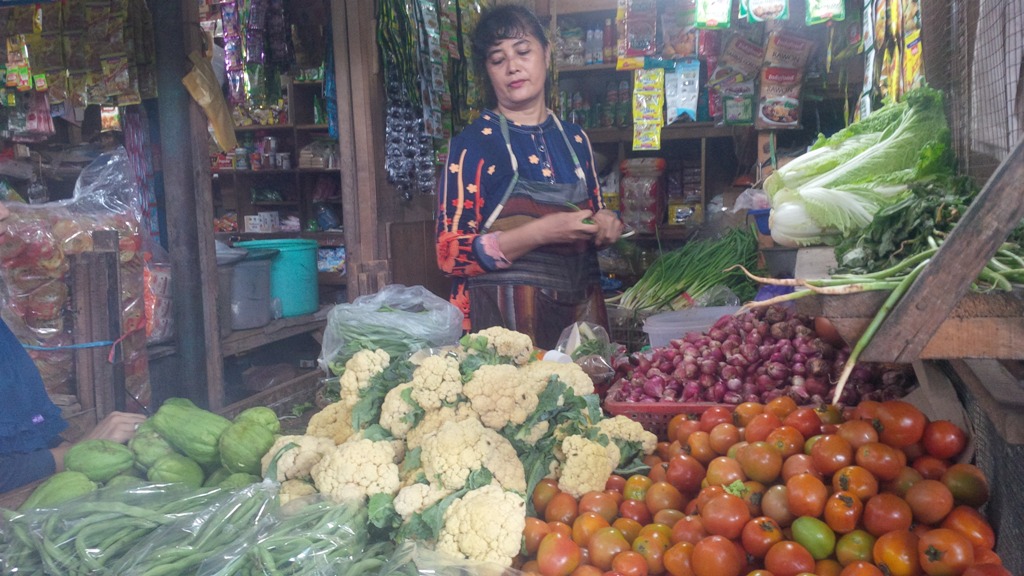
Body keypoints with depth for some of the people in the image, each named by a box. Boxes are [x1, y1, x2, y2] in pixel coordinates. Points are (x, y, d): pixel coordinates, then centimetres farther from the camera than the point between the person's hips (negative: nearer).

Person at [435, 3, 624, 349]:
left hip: (579, 313, 5)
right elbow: (450, 255, -12)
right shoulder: (471, 145, -6)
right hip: (502, 319, -4)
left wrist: (604, 226, -1)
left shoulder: (575, 139, 9)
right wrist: (542, 232, -21)